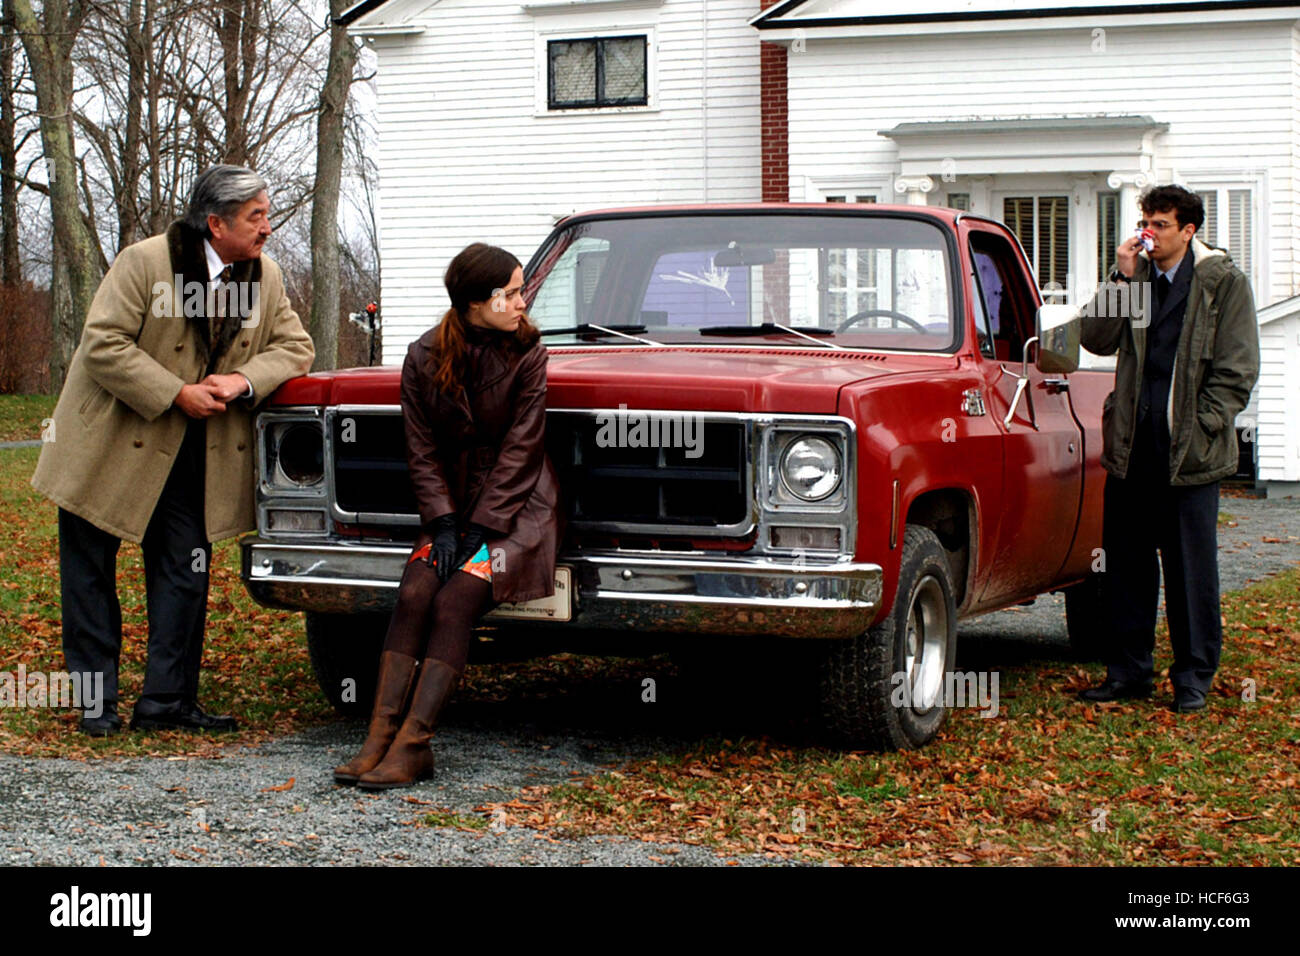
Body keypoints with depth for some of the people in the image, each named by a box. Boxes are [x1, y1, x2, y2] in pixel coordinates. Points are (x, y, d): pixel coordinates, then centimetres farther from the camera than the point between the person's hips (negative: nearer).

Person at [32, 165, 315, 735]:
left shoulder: (265, 276, -1)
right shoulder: (144, 262, -17)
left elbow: (294, 346, 3)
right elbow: (103, 345, -19)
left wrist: (244, 380, -17)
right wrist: (176, 394, -24)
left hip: (193, 453, 4)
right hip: (112, 447, -4)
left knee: (186, 571, 3)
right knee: (90, 571, 3)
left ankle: (168, 700, 11)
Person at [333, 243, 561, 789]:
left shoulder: (526, 354, -7)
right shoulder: (424, 359, 0)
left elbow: (519, 450, -10)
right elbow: (422, 450, 2)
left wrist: (480, 529, -15)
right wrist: (443, 524, -10)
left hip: (518, 506, -3)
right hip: (455, 501, 3)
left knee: (455, 600, -23)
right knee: (414, 593, -21)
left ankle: (412, 746, -26)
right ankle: (380, 736, -23)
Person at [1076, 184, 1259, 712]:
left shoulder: (1224, 282, 0)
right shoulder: (1136, 274, 12)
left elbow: (1236, 371, -1)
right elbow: (1096, 339, 2)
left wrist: (1200, 428, -9)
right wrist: (1121, 280, -6)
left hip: (1190, 451, -4)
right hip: (1130, 446, 4)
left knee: (1191, 569, 1)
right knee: (1125, 564, 8)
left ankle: (1193, 678, 11)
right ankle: (1128, 670, 18)